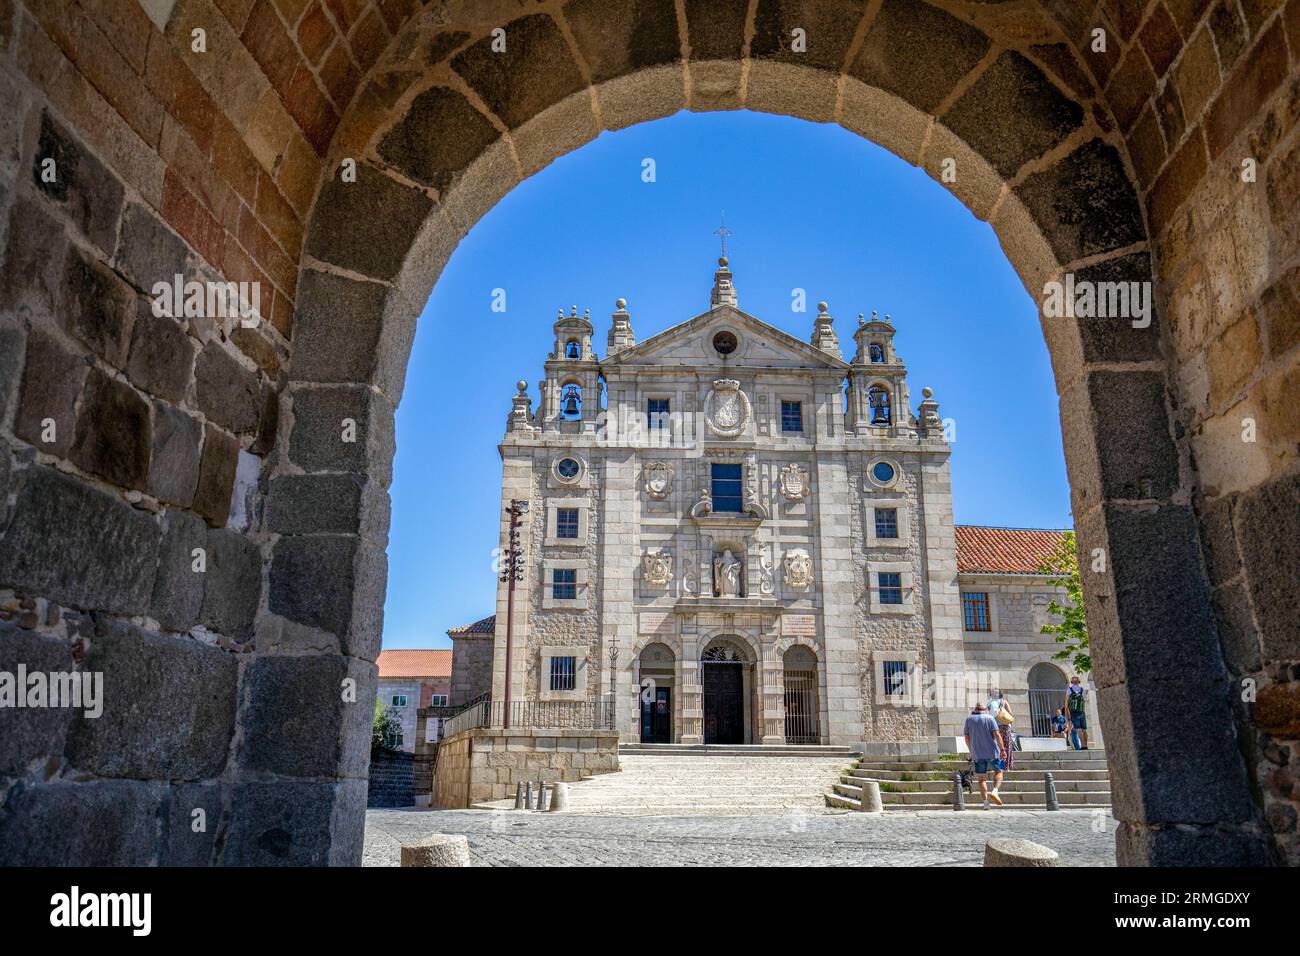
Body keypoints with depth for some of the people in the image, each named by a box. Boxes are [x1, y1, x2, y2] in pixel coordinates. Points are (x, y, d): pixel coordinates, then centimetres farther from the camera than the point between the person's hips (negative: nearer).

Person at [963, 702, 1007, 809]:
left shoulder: (969, 720, 9)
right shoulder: (990, 718, 3)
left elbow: (967, 738, 10)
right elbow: (997, 734, -8)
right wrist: (1002, 749, -10)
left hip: (977, 754, 2)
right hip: (992, 752, -2)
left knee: (982, 778, 6)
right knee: (998, 772, 14)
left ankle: (985, 801, -8)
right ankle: (994, 791, -11)